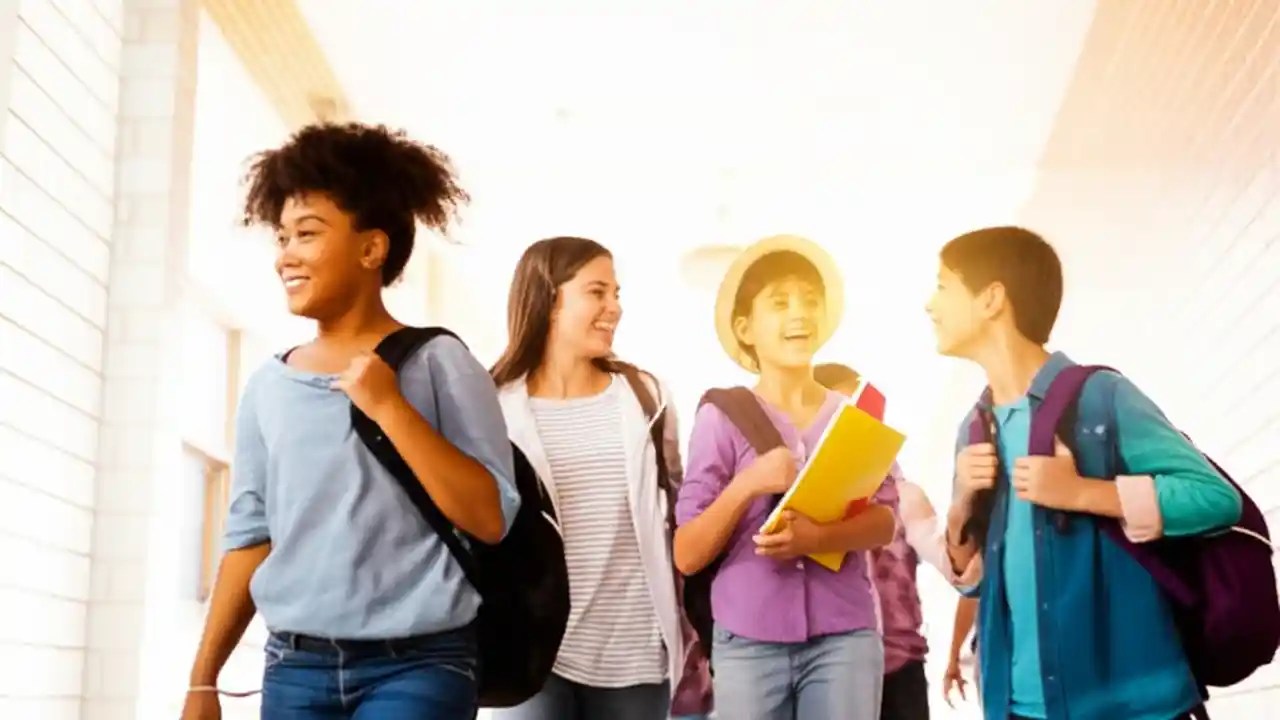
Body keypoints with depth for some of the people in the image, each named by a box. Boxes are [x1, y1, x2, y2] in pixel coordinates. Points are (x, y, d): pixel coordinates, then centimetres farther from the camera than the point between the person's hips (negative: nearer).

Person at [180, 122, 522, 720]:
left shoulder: (438, 364, -5)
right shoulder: (268, 386, 6)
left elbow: (491, 520, -11)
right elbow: (251, 537, 9)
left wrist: (390, 407, -16)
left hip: (417, 664, -4)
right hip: (294, 666, 4)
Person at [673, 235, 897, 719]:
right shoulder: (722, 418, -2)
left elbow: (884, 523, 0)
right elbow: (687, 556, -4)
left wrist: (816, 537, -19)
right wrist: (747, 485, -19)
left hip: (844, 637, 2)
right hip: (748, 642, -1)